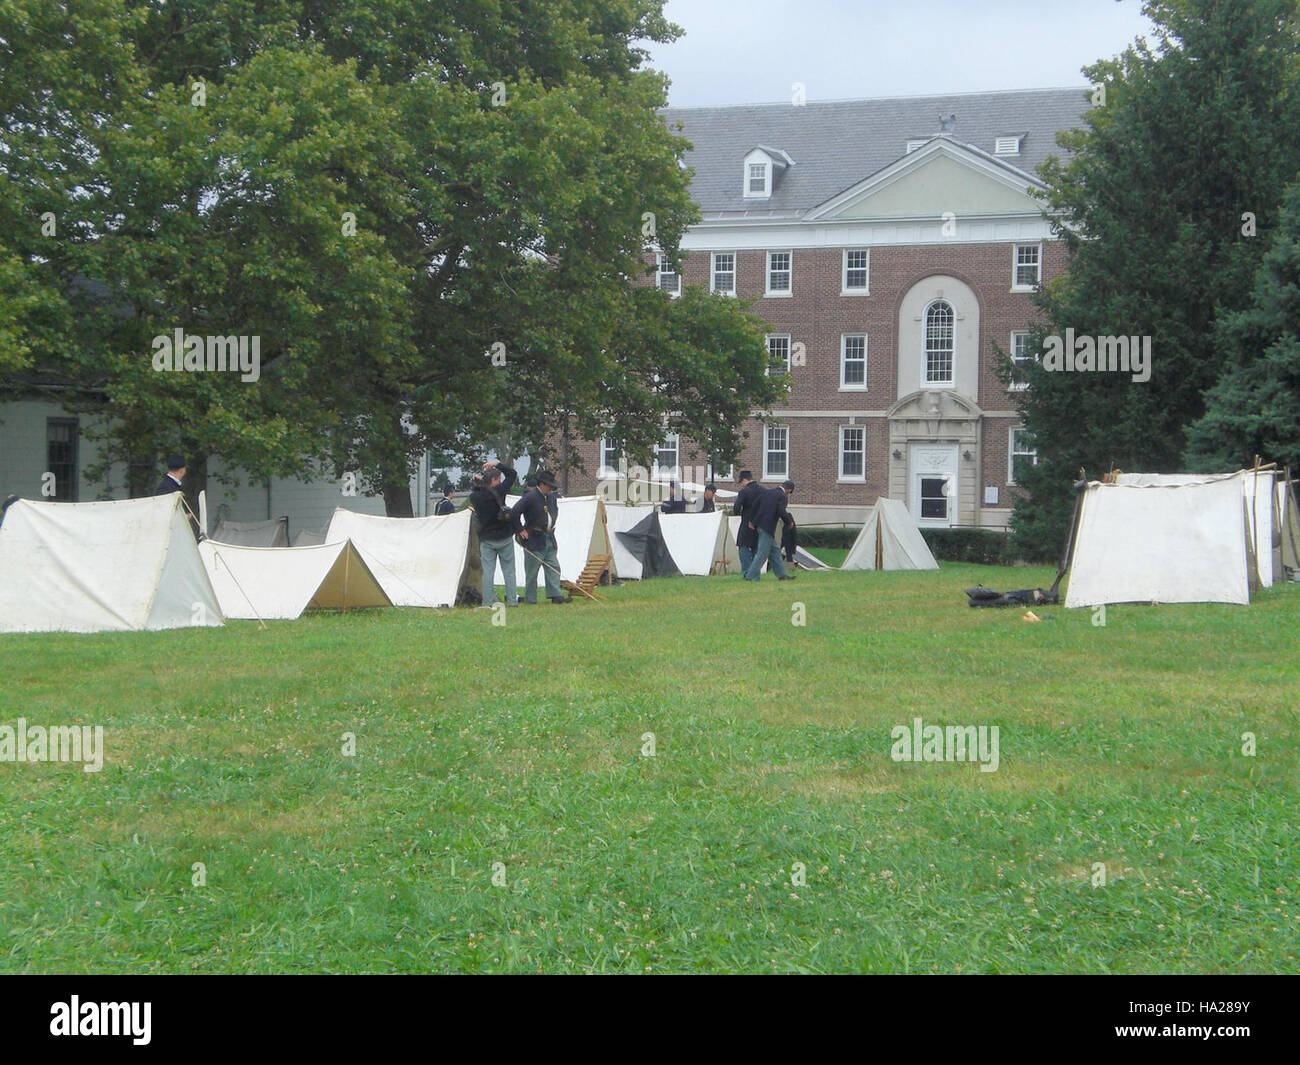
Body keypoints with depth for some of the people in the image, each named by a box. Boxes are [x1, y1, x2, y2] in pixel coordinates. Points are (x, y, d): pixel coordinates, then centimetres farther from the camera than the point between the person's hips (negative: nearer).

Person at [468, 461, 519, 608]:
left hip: (486, 539, 2)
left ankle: (488, 601, 2)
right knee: (509, 571, 7)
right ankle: (512, 600, 8)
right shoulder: (499, 491, -14)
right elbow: (512, 474, -2)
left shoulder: (474, 496, -7)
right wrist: (497, 465, 5)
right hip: (505, 537, -2)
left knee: (488, 571, 4)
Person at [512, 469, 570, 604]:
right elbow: (514, 513, -19)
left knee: (553, 567, 2)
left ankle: (556, 595, 2)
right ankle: (530, 599, 7)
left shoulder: (551, 497, 10)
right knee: (531, 571, 0)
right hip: (534, 539, -8)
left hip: (549, 539, 8)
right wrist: (521, 530, -14)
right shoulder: (530, 497, -16)